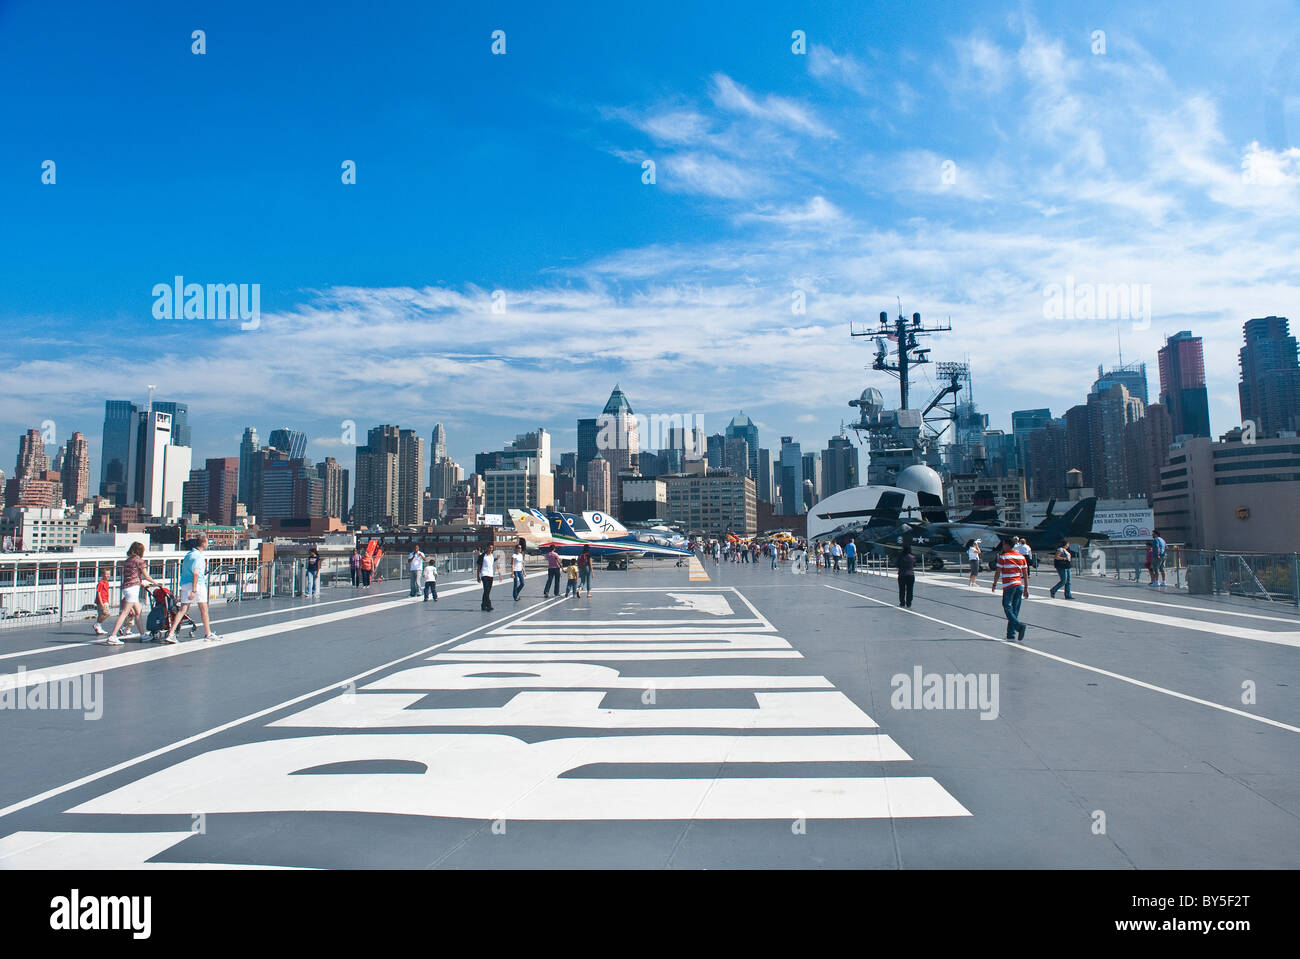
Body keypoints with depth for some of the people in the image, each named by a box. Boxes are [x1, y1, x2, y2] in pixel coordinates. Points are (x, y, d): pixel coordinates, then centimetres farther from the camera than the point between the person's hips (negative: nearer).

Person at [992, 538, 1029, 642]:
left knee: (1008, 608, -2)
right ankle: (1011, 634, 12)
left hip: (1008, 586, -6)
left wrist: (994, 584, 7)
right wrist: (1026, 588, 14)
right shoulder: (1021, 557, 9)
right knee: (1015, 610, 10)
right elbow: (1025, 574, 10)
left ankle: (1019, 626, -24)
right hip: (1019, 585, 6)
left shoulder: (1003, 557, -6)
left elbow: (998, 572, -5)